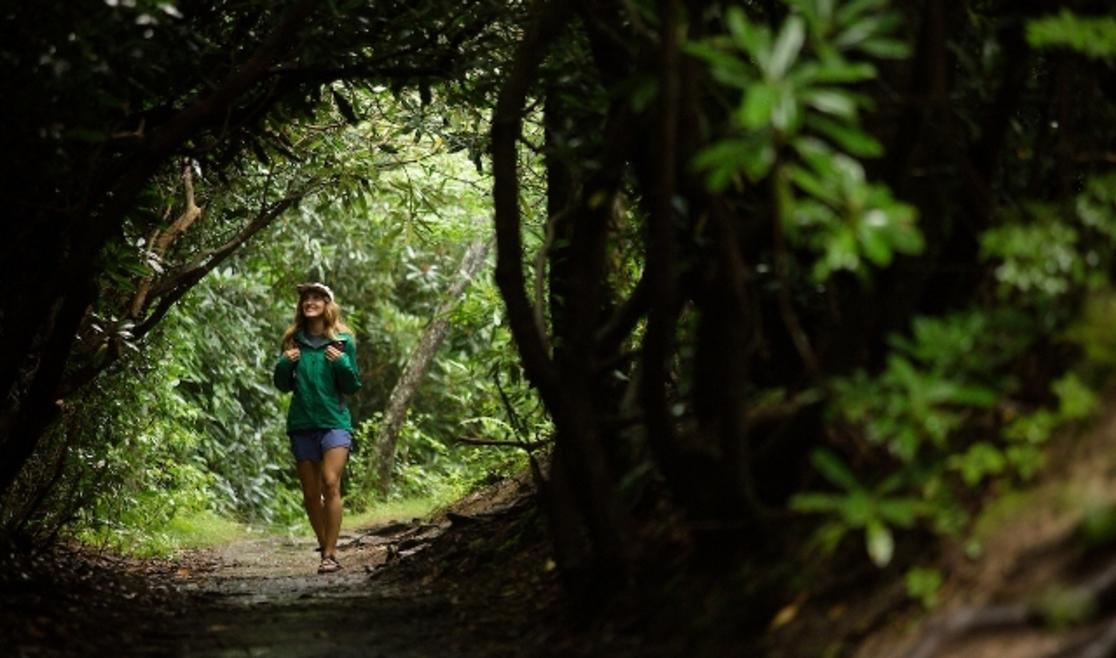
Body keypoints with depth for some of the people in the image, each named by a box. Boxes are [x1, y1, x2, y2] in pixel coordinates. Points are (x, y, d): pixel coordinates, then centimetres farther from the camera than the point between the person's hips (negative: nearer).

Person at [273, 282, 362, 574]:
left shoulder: (342, 341, 0)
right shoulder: (294, 341, 7)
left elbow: (353, 387, 2)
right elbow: (283, 385, 13)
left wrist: (341, 363, -15)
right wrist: (285, 364, -7)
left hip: (334, 422, -3)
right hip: (302, 425, 4)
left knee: (331, 484, -19)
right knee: (311, 493, 9)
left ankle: (331, 553, -19)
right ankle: (324, 544, 25)